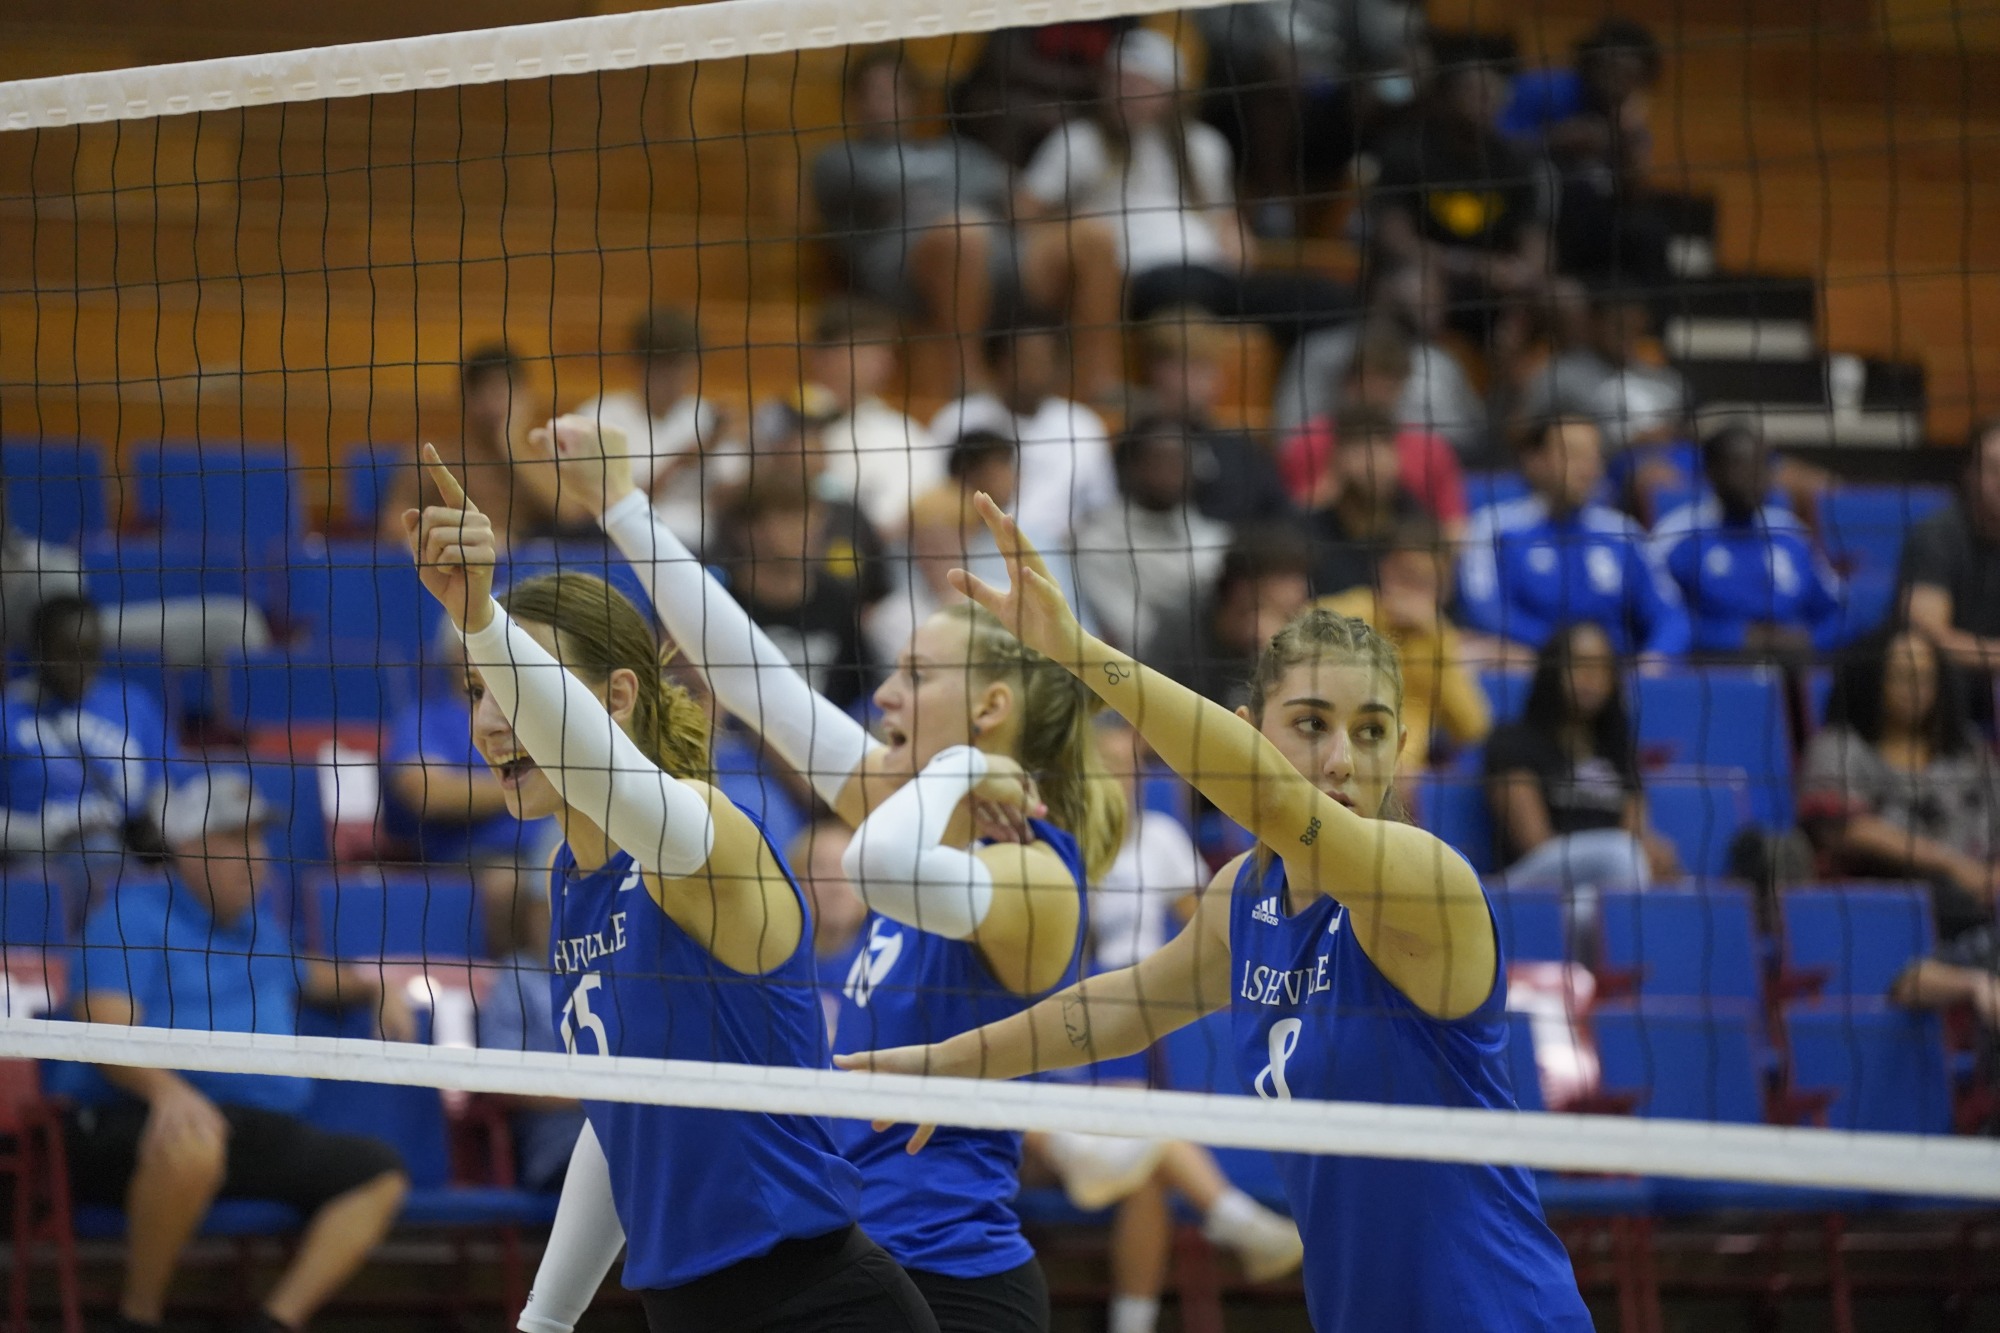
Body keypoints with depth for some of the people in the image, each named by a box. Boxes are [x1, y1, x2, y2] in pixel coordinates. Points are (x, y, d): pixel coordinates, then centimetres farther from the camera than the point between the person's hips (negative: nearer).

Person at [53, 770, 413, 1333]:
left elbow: (302, 978, 49)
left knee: (378, 1171, -8)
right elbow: (107, 1030, -15)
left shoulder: (256, 927, 25)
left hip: (262, 1129, 8)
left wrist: (373, 988, 29)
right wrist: (167, 1090, -34)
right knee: (190, 1146, -42)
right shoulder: (136, 915, -1)